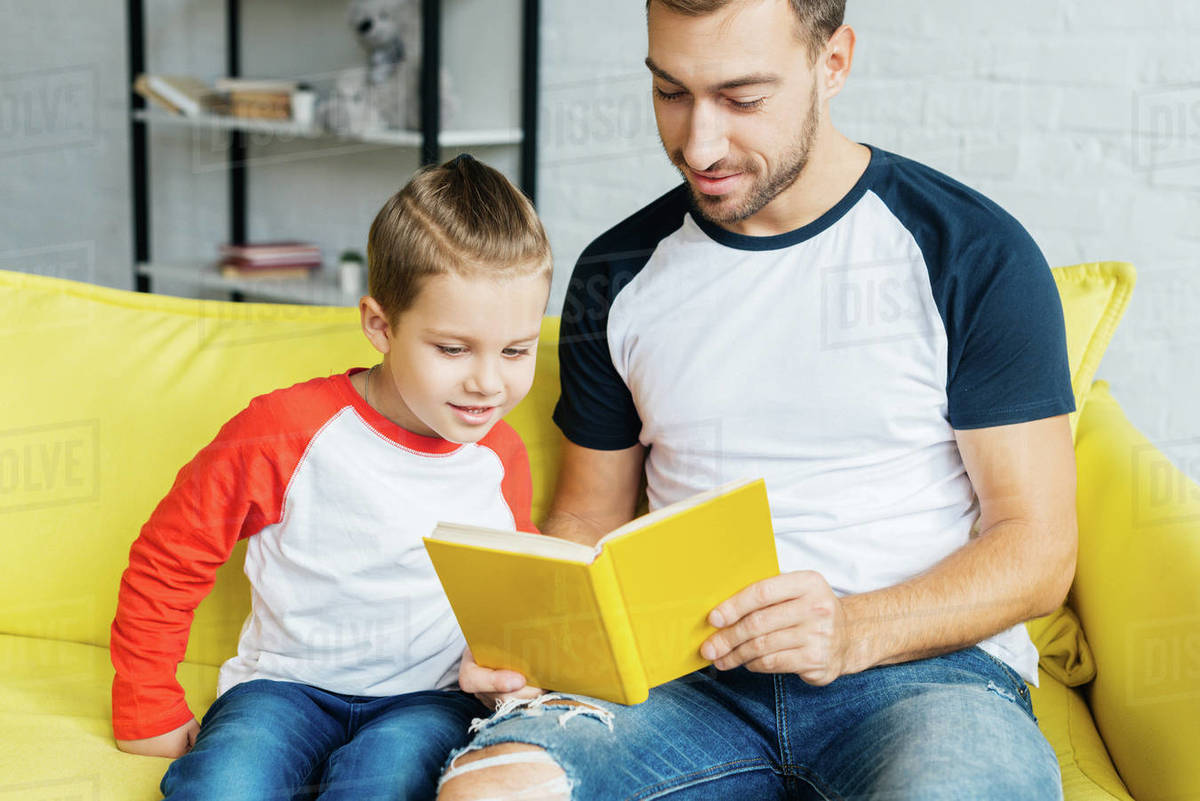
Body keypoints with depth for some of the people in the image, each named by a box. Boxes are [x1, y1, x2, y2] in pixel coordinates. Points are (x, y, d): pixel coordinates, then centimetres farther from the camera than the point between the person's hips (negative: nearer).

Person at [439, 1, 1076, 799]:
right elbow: (589, 517, 19)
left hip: (928, 660, -2)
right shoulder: (618, 275, 11)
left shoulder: (975, 253, -1)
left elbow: (1038, 549, -3)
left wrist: (854, 631, -20)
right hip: (690, 669, 3)